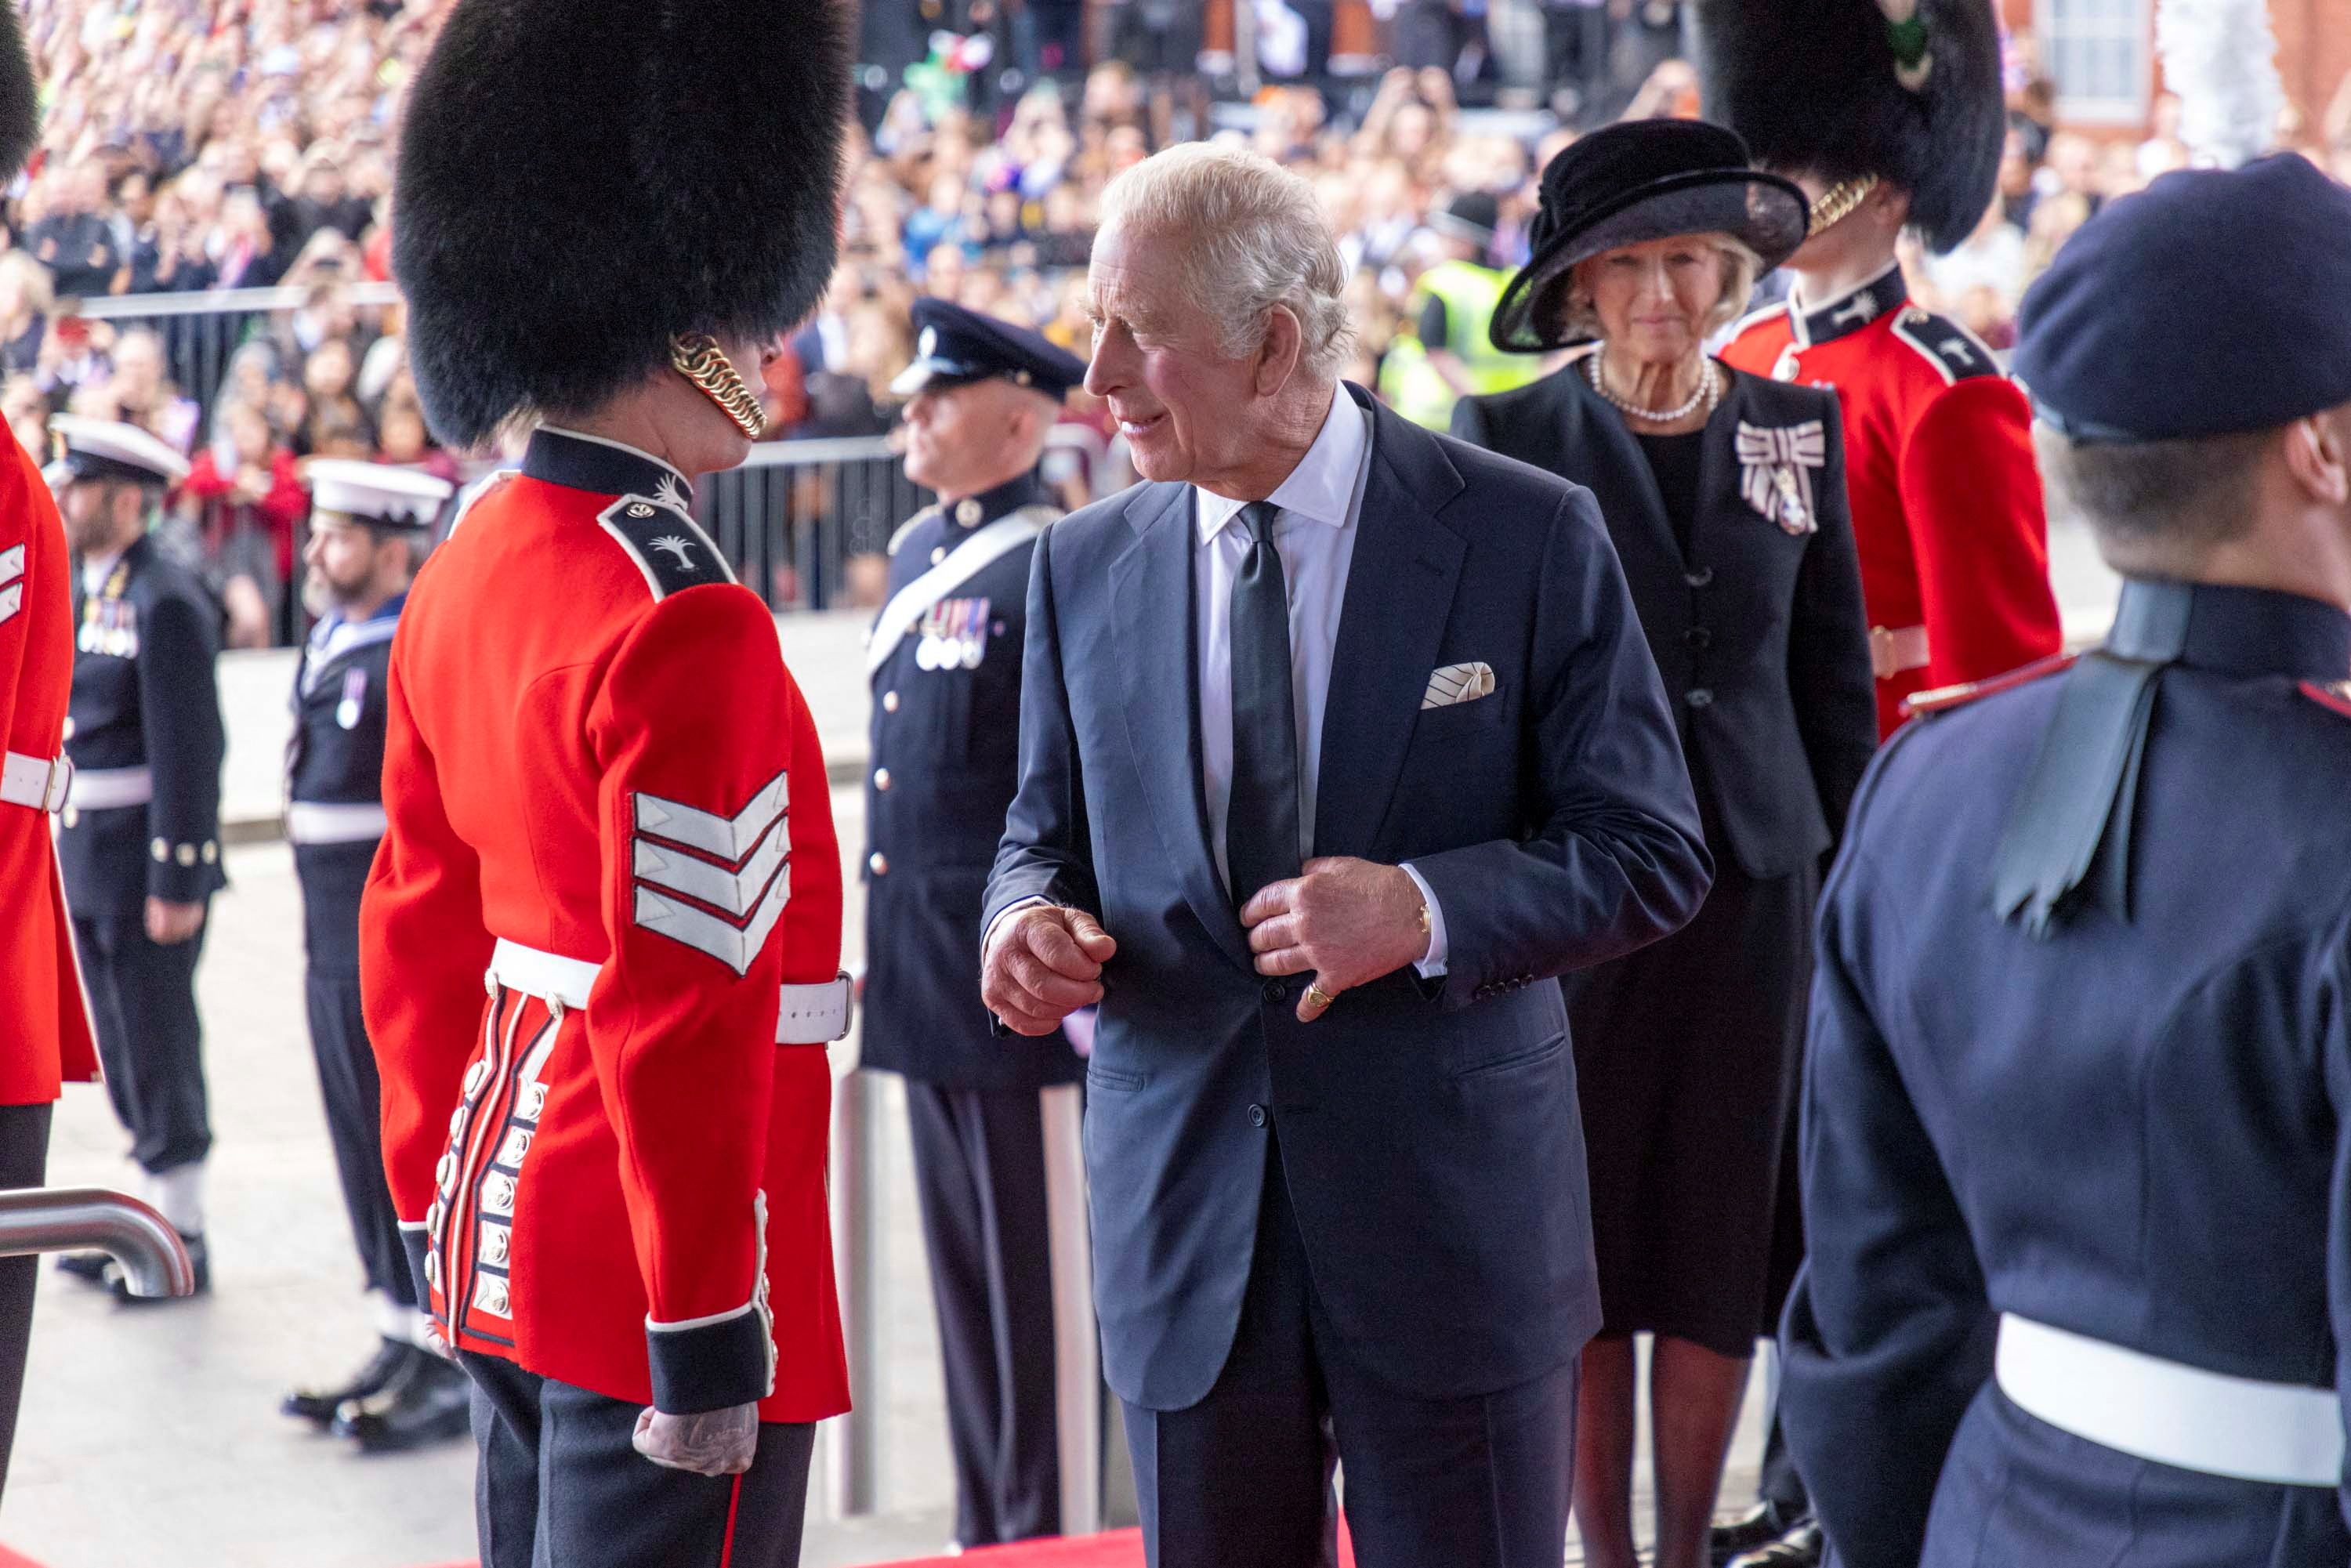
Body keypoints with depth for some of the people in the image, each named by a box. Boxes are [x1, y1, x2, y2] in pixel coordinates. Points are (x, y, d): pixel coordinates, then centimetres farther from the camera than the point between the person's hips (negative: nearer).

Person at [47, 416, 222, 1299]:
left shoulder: (166, 604, -16)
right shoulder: (82, 593, 11)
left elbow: (188, 751, -19)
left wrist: (176, 881, -21)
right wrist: (55, 859, 15)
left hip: (146, 863, -9)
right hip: (86, 864, 9)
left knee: (159, 1051, 0)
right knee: (121, 1054, 15)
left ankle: (182, 1243, 9)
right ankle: (153, 1220, 26)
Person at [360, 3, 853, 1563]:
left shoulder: (467, 573, 8)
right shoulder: (686, 625, -21)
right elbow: (685, 1009, -23)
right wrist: (708, 1342, -20)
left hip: (503, 1233, 9)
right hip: (648, 1281, -9)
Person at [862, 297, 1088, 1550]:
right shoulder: (917, 551, 14)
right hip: (924, 965, 9)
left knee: (1029, 1263, -1)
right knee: (962, 1256, 14)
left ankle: (1042, 1528, 8)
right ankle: (987, 1525, 23)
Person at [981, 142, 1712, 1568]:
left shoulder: (1528, 539, -6)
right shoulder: (1085, 569, 5)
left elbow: (1652, 854, -6)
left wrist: (1425, 907, -21)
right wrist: (1032, 921, -9)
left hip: (1450, 1219, -3)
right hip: (1183, 1222, 3)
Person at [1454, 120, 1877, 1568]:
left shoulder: (1801, 430, 5)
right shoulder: (1508, 440, -2)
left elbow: (1837, 676, 10)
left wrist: (1850, 882, 8)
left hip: (1752, 889, 2)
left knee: (1724, 1237, 5)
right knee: (1581, 1239, 3)